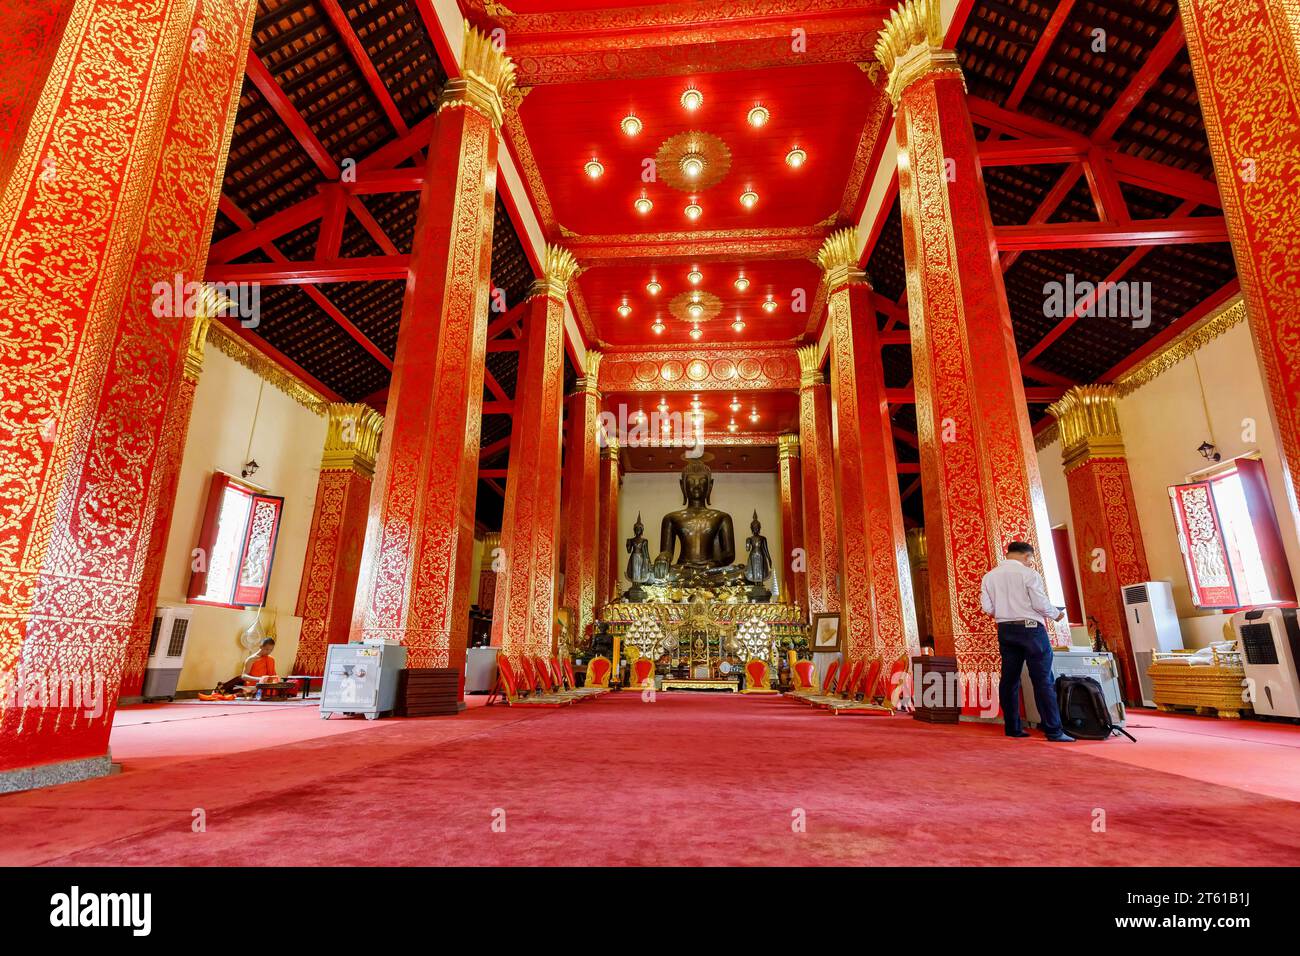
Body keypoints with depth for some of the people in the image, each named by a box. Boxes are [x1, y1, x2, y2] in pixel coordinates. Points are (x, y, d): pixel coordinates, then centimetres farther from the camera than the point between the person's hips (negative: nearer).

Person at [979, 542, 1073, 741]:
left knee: (1009, 679, 9)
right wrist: (1056, 614, 7)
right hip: (1031, 628, -5)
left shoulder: (989, 576, 5)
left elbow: (987, 607, 2)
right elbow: (1041, 604, -12)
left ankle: (1012, 728, 14)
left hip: (1005, 629, 5)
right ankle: (1054, 731, 2)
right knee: (1043, 680, 0)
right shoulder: (1029, 574, -8)